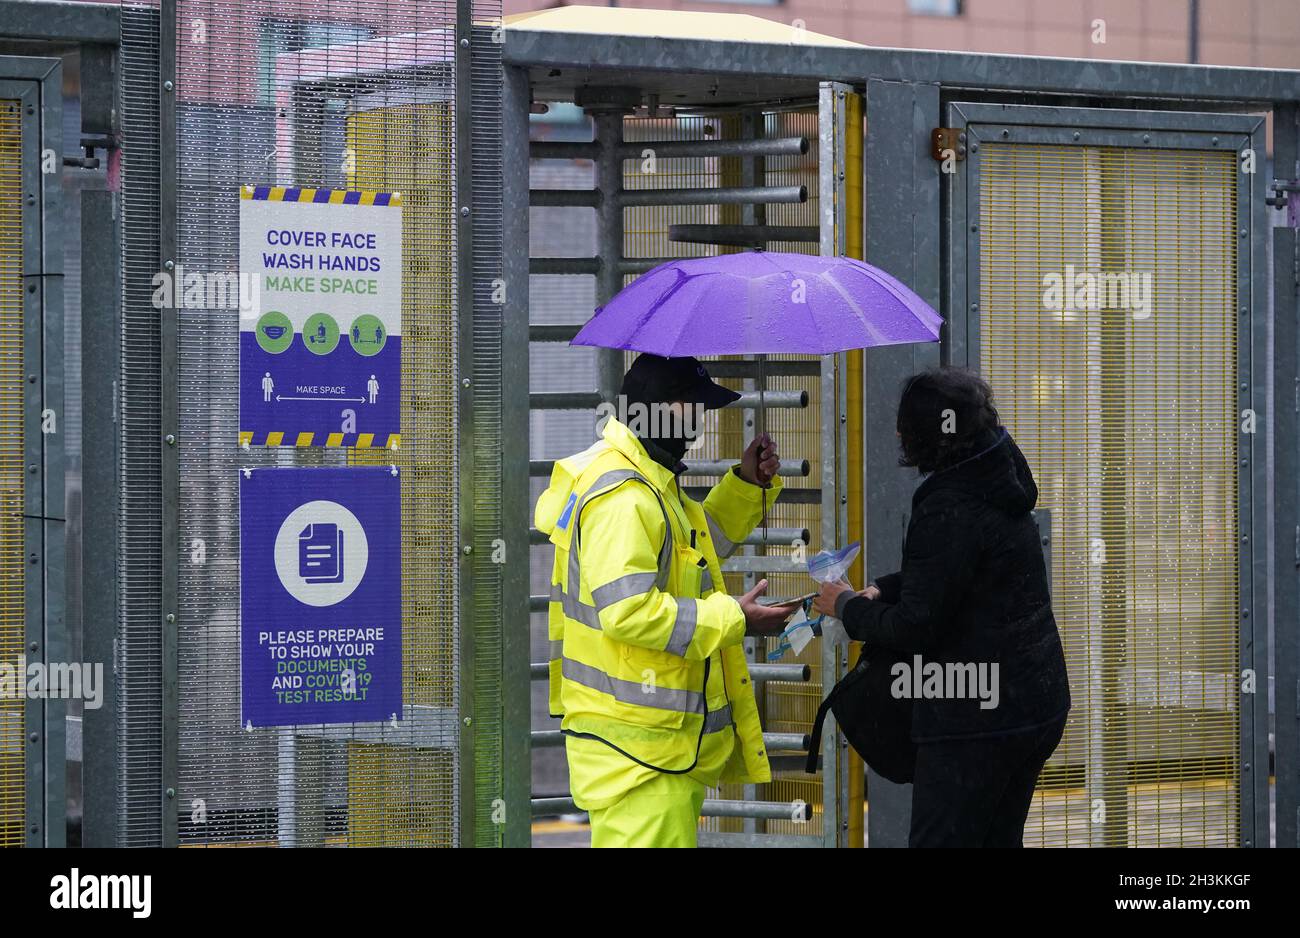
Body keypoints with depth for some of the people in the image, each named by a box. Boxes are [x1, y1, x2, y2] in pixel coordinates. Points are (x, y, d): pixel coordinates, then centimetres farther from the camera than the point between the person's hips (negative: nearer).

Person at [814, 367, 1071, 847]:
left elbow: (914, 627, -19)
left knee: (937, 838, -5)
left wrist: (847, 606, -2)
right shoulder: (998, 490, 10)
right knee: (998, 839, 16)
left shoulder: (950, 510, -20)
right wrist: (881, 590, 10)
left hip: (976, 721, -10)